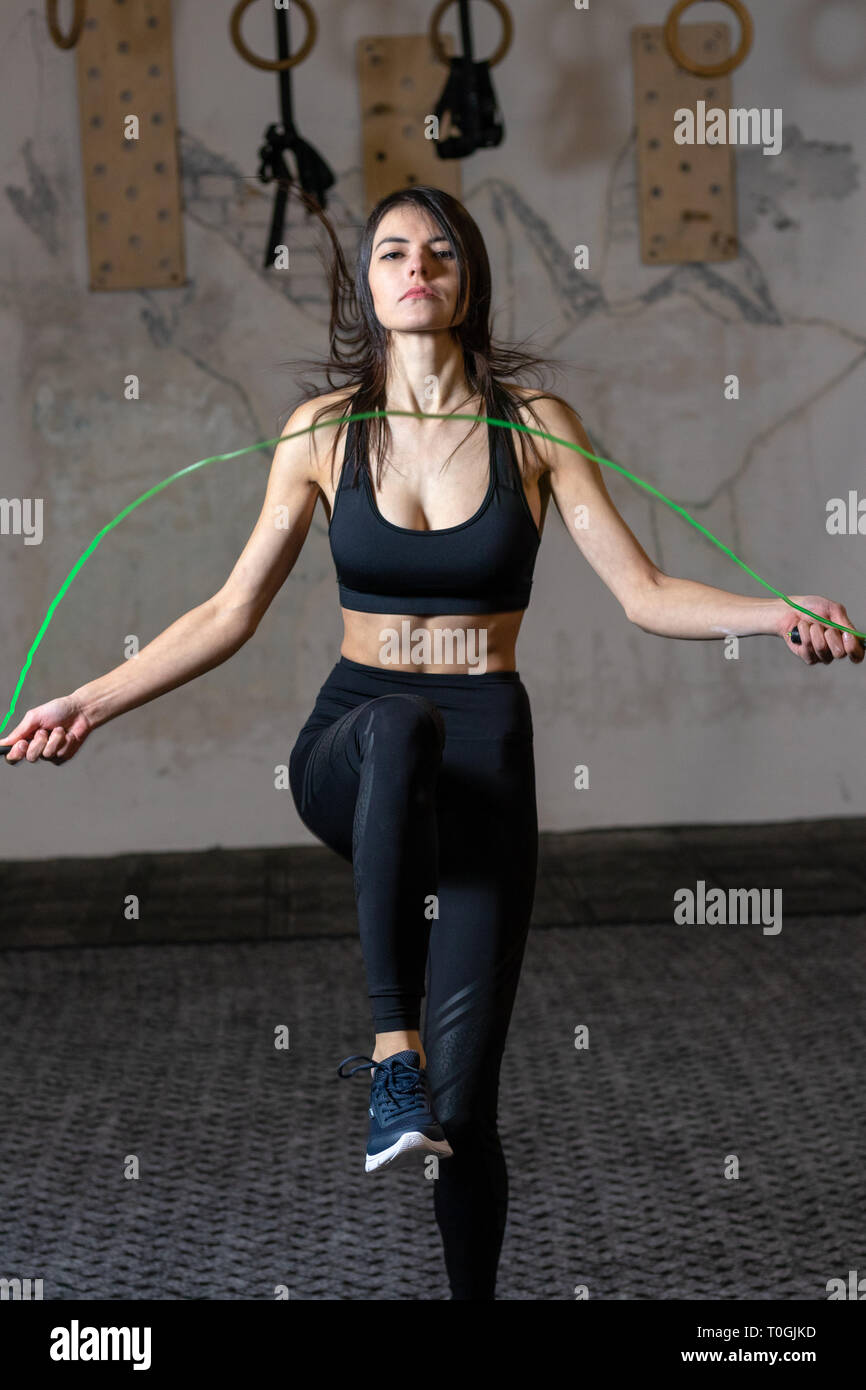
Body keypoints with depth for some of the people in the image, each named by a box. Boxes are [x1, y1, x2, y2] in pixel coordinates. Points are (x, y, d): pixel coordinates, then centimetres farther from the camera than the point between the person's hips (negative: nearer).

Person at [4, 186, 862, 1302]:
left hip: (482, 754, 0)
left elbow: (646, 594, 0)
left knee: (463, 1102, -6)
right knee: (399, 724, -41)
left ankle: (475, 1289, 17)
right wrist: (94, 701, -2)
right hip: (349, 751, 0)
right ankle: (390, 1046, -38)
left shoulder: (533, 423, 1)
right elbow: (231, 612, 7)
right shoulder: (324, 429, 4)